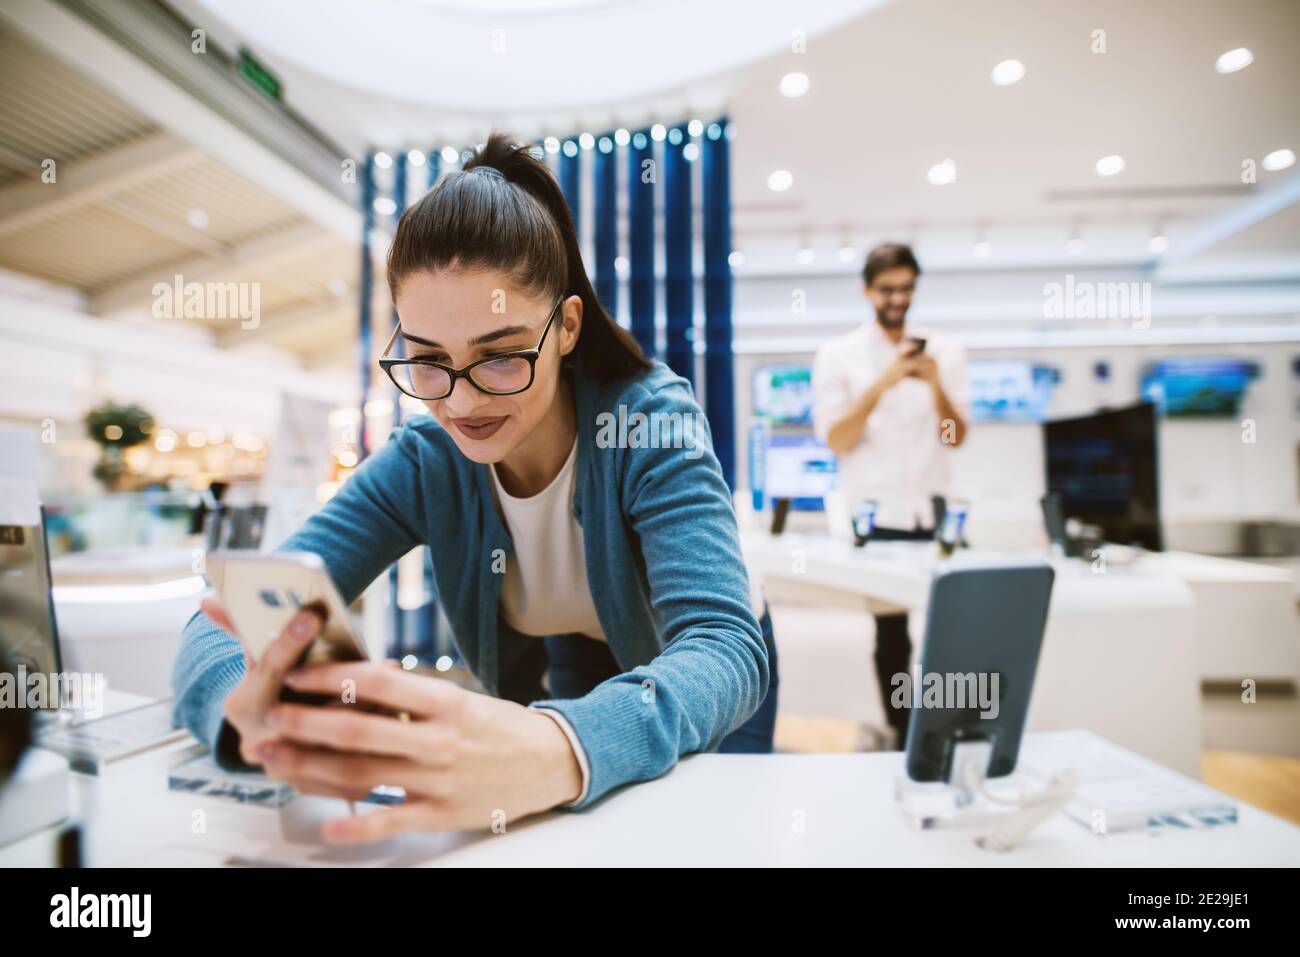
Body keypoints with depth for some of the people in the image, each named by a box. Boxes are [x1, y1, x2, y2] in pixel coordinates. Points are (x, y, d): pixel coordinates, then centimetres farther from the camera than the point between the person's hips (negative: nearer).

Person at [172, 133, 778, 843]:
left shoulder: (651, 422, -31)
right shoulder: (422, 464, -21)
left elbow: (726, 650, -44)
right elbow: (223, 622, -26)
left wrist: (557, 752, -65)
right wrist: (258, 710, -51)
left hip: (695, 695, -1)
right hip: (562, 685, 2)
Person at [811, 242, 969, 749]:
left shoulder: (944, 350, 8)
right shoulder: (838, 355, 0)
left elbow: (956, 438, 3)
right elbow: (837, 442, -8)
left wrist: (936, 386, -14)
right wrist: (881, 384, -19)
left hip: (935, 513, 2)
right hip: (876, 516, -2)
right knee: (891, 636, 4)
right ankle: (902, 739, 17)